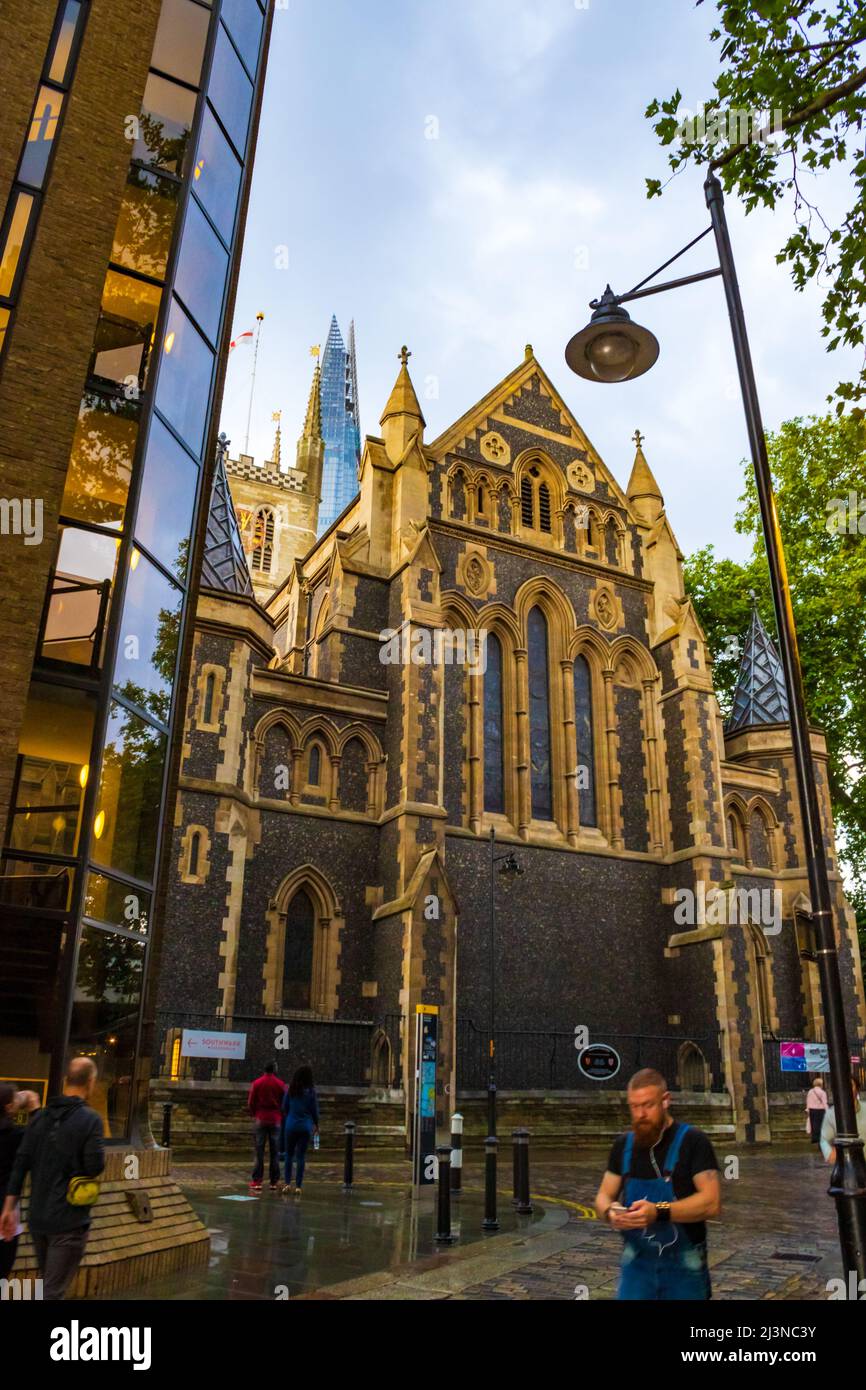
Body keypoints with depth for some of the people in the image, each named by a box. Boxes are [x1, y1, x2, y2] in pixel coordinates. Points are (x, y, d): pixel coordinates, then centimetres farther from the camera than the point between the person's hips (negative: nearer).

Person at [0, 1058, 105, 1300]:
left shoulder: (40, 1117, 4)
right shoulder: (90, 1119, -14)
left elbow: (20, 1164, 2)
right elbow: (95, 1167, -17)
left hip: (38, 1218, 6)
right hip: (70, 1221, -6)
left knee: (47, 1285, 24)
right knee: (53, 1291, -1)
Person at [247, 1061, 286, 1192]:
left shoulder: (257, 1083, -2)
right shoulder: (280, 1084, -1)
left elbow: (250, 1102, -1)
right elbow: (285, 1103, 1)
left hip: (261, 1120, 0)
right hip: (276, 1121, 0)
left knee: (259, 1152, 3)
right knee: (274, 1152, 5)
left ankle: (257, 1181, 0)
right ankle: (274, 1182, 5)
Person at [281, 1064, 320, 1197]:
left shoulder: (290, 1089, -3)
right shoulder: (311, 1091, -7)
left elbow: (284, 1107, 4)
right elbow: (314, 1109, -1)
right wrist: (316, 1124, 14)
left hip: (291, 1125, 1)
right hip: (306, 1126, -1)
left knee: (289, 1154, 13)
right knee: (301, 1155, 6)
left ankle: (287, 1182, 5)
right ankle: (298, 1186, 5)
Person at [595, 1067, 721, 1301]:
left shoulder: (692, 1141, -10)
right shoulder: (623, 1145, 5)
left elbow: (712, 1202, -18)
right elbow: (603, 1197, 10)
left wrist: (659, 1212, -30)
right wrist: (610, 1212, -14)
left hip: (683, 1267, -3)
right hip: (636, 1264, 3)